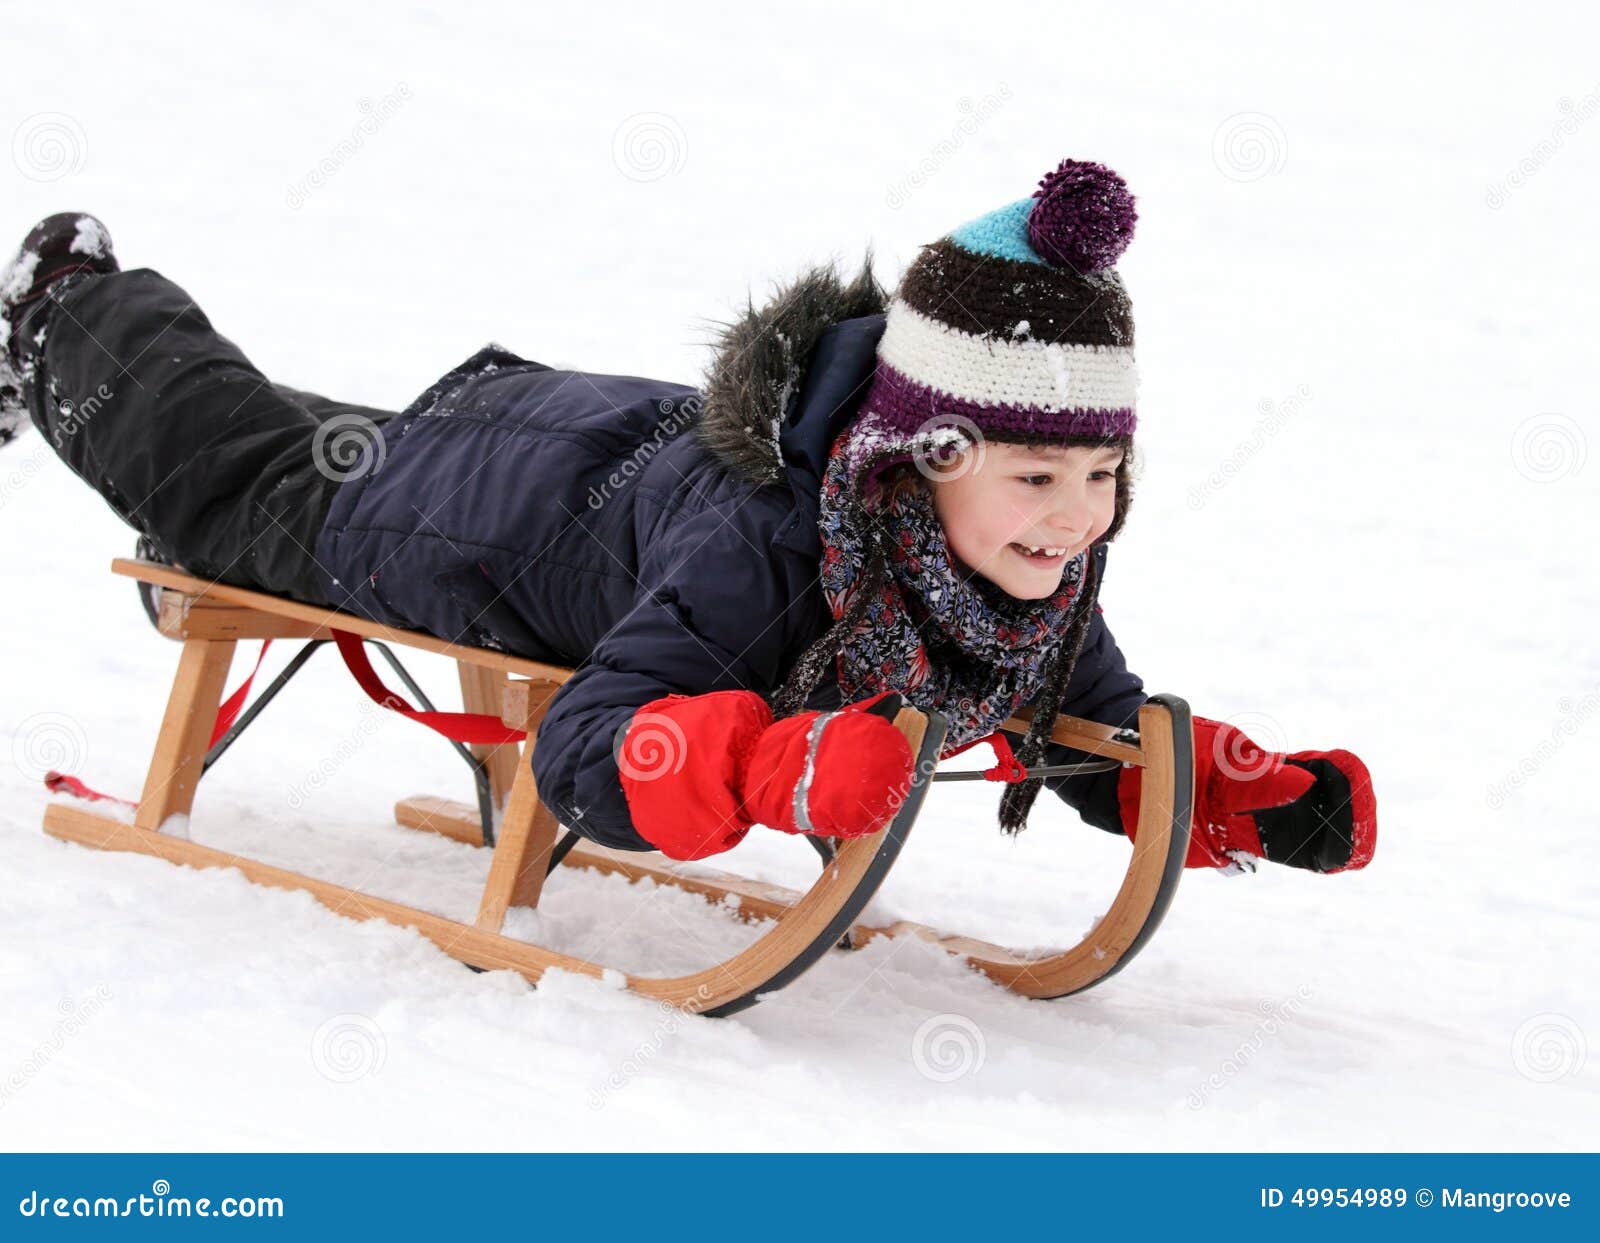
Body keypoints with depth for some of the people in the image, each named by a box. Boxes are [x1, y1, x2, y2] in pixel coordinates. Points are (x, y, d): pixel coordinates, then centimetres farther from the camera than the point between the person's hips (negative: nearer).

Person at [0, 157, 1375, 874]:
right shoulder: (758, 546, -50)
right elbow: (582, 756, -52)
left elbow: (1113, 752, -13)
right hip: (515, 494, -6)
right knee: (247, 478, 23)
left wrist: (1269, 798, -31)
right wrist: (780, 764, -68)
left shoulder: (1047, 582, -28)